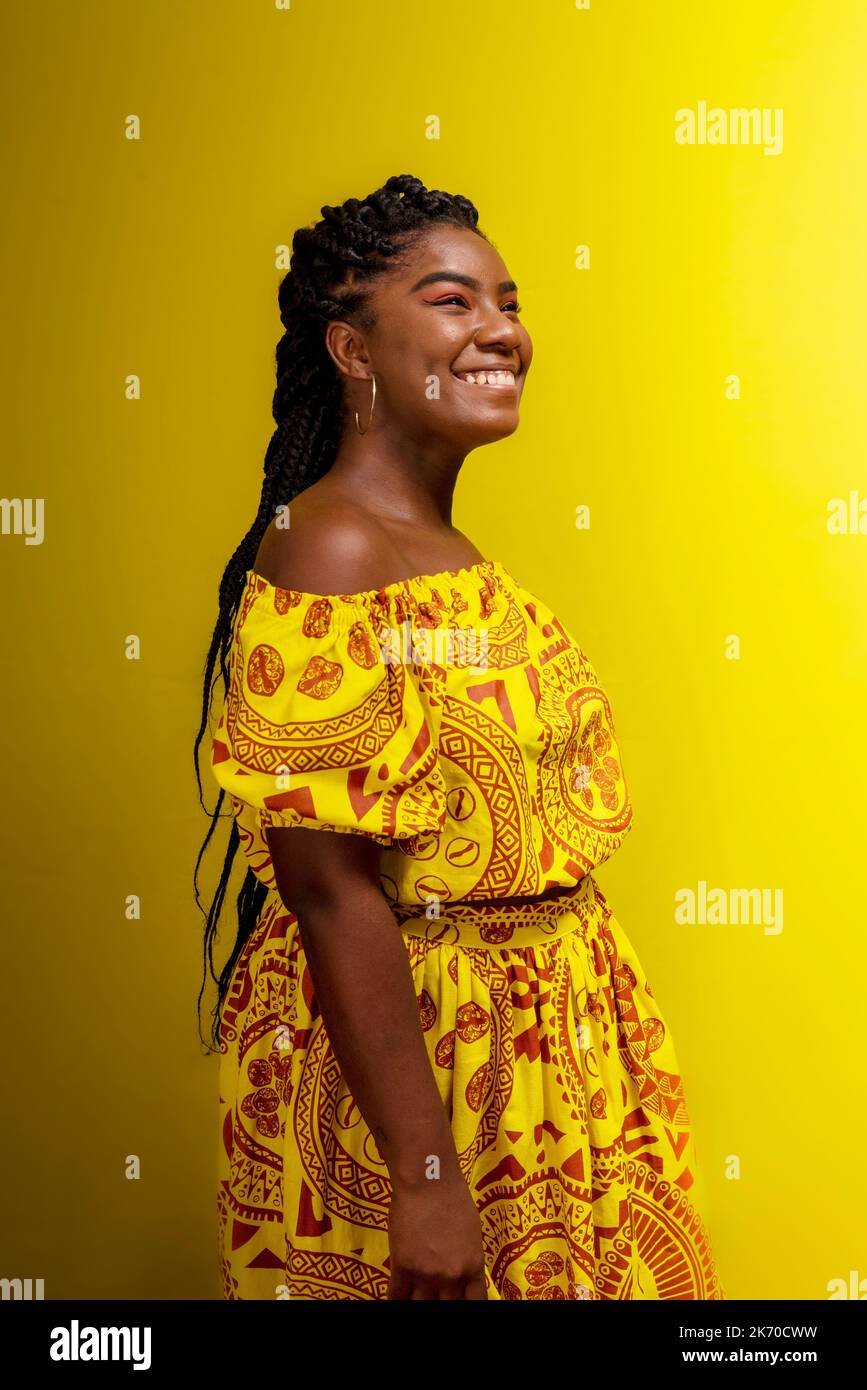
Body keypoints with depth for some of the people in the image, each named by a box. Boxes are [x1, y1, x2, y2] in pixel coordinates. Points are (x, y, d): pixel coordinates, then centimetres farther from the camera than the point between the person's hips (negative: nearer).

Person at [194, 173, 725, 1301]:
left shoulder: (445, 552, 8)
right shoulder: (330, 552, -20)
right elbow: (333, 888, -24)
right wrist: (425, 1173, -24)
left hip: (540, 1050, 9)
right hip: (398, 1050, -8)